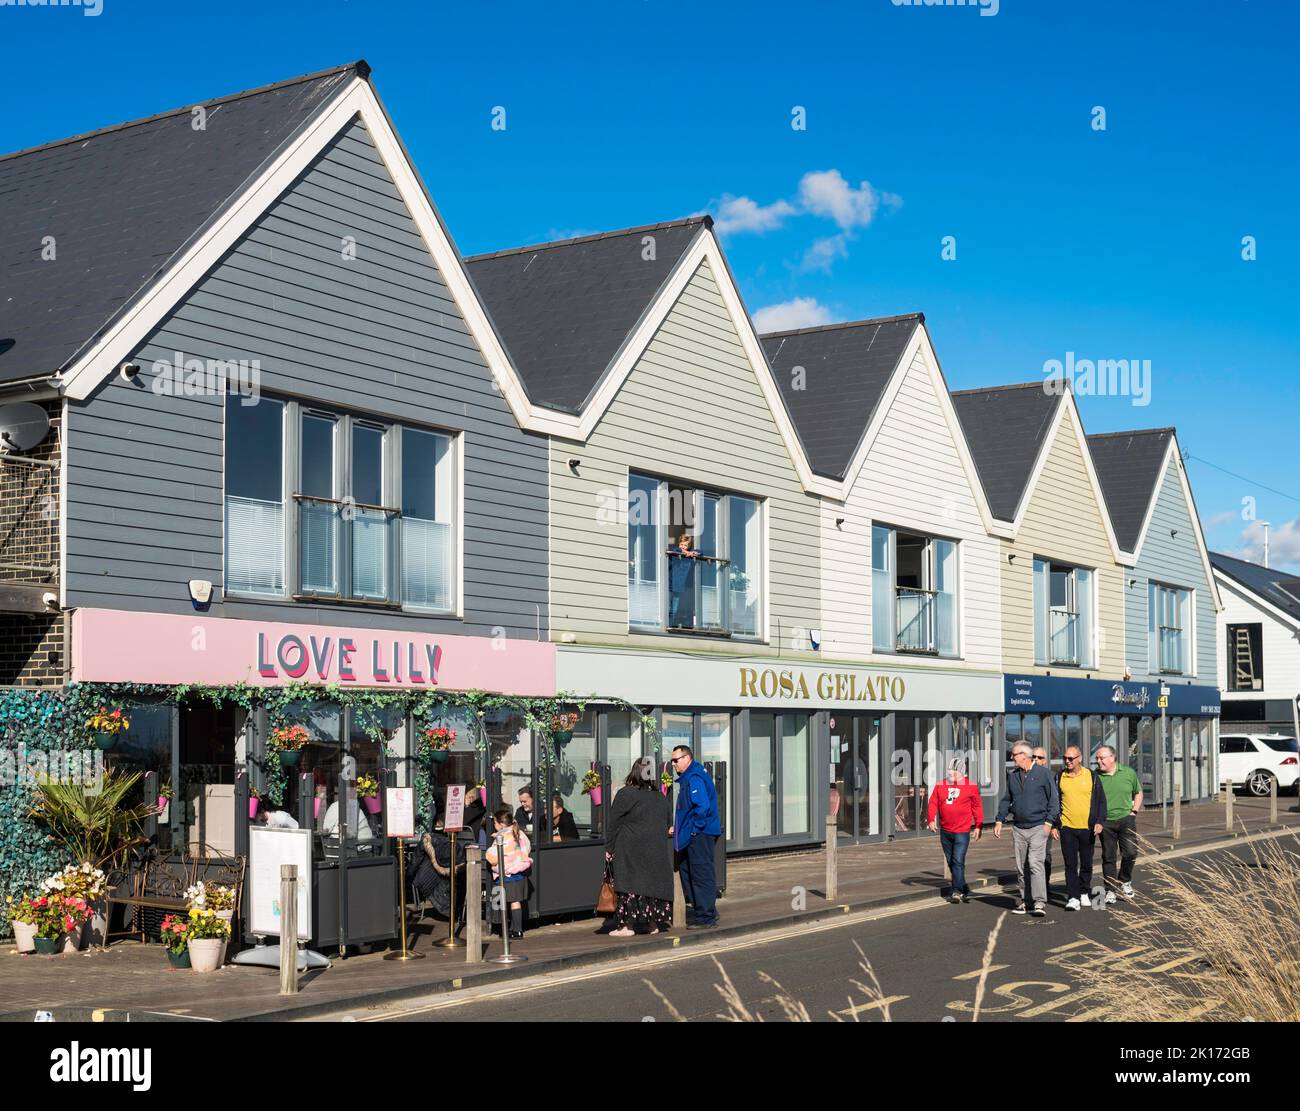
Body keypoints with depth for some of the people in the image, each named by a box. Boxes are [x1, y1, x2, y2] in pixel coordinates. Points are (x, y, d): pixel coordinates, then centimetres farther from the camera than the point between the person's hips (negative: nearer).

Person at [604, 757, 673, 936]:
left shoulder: (624, 795, -7)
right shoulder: (661, 799, 9)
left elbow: (613, 824, -5)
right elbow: (668, 823, 17)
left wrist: (609, 848, 0)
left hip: (630, 851, -5)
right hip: (656, 852, 5)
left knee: (630, 885, -3)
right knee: (654, 883, 11)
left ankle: (628, 925, -6)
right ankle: (653, 923, 16)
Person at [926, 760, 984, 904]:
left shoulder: (971, 787, 0)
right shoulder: (940, 786, 8)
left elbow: (977, 807, 3)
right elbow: (933, 803, 7)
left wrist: (978, 826, 0)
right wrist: (931, 820, -5)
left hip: (962, 832, -5)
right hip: (945, 831, 5)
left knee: (958, 861, -14)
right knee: (951, 862, 11)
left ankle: (957, 890, -10)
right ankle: (964, 890, 22)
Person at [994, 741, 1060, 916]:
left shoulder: (1043, 774, -3)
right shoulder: (1013, 776, 12)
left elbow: (1054, 799, -2)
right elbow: (1006, 800, 19)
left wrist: (1049, 822, -10)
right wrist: (1000, 820, 10)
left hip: (1038, 827, -6)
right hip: (1018, 828, 6)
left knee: (1035, 864, -14)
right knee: (1020, 867, 7)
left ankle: (1040, 902, -15)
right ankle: (1023, 900, 16)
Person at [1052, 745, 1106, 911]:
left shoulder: (1092, 777, 1)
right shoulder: (1060, 778, 4)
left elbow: (1101, 801, 4)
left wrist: (1099, 822, -7)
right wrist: (1053, 825, 4)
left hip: (1088, 828, 0)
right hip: (1067, 828, 0)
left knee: (1086, 863, 10)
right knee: (1070, 864, -6)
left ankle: (1083, 893, 26)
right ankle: (1073, 898, -7)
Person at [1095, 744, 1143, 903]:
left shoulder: (1129, 773, 3)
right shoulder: (1095, 776, -2)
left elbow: (1138, 793, 17)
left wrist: (1134, 811, 5)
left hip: (1126, 819, 0)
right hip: (1105, 822, 0)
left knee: (1130, 852, -10)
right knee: (1108, 857, 3)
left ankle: (1125, 881, 16)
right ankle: (1110, 890, 13)